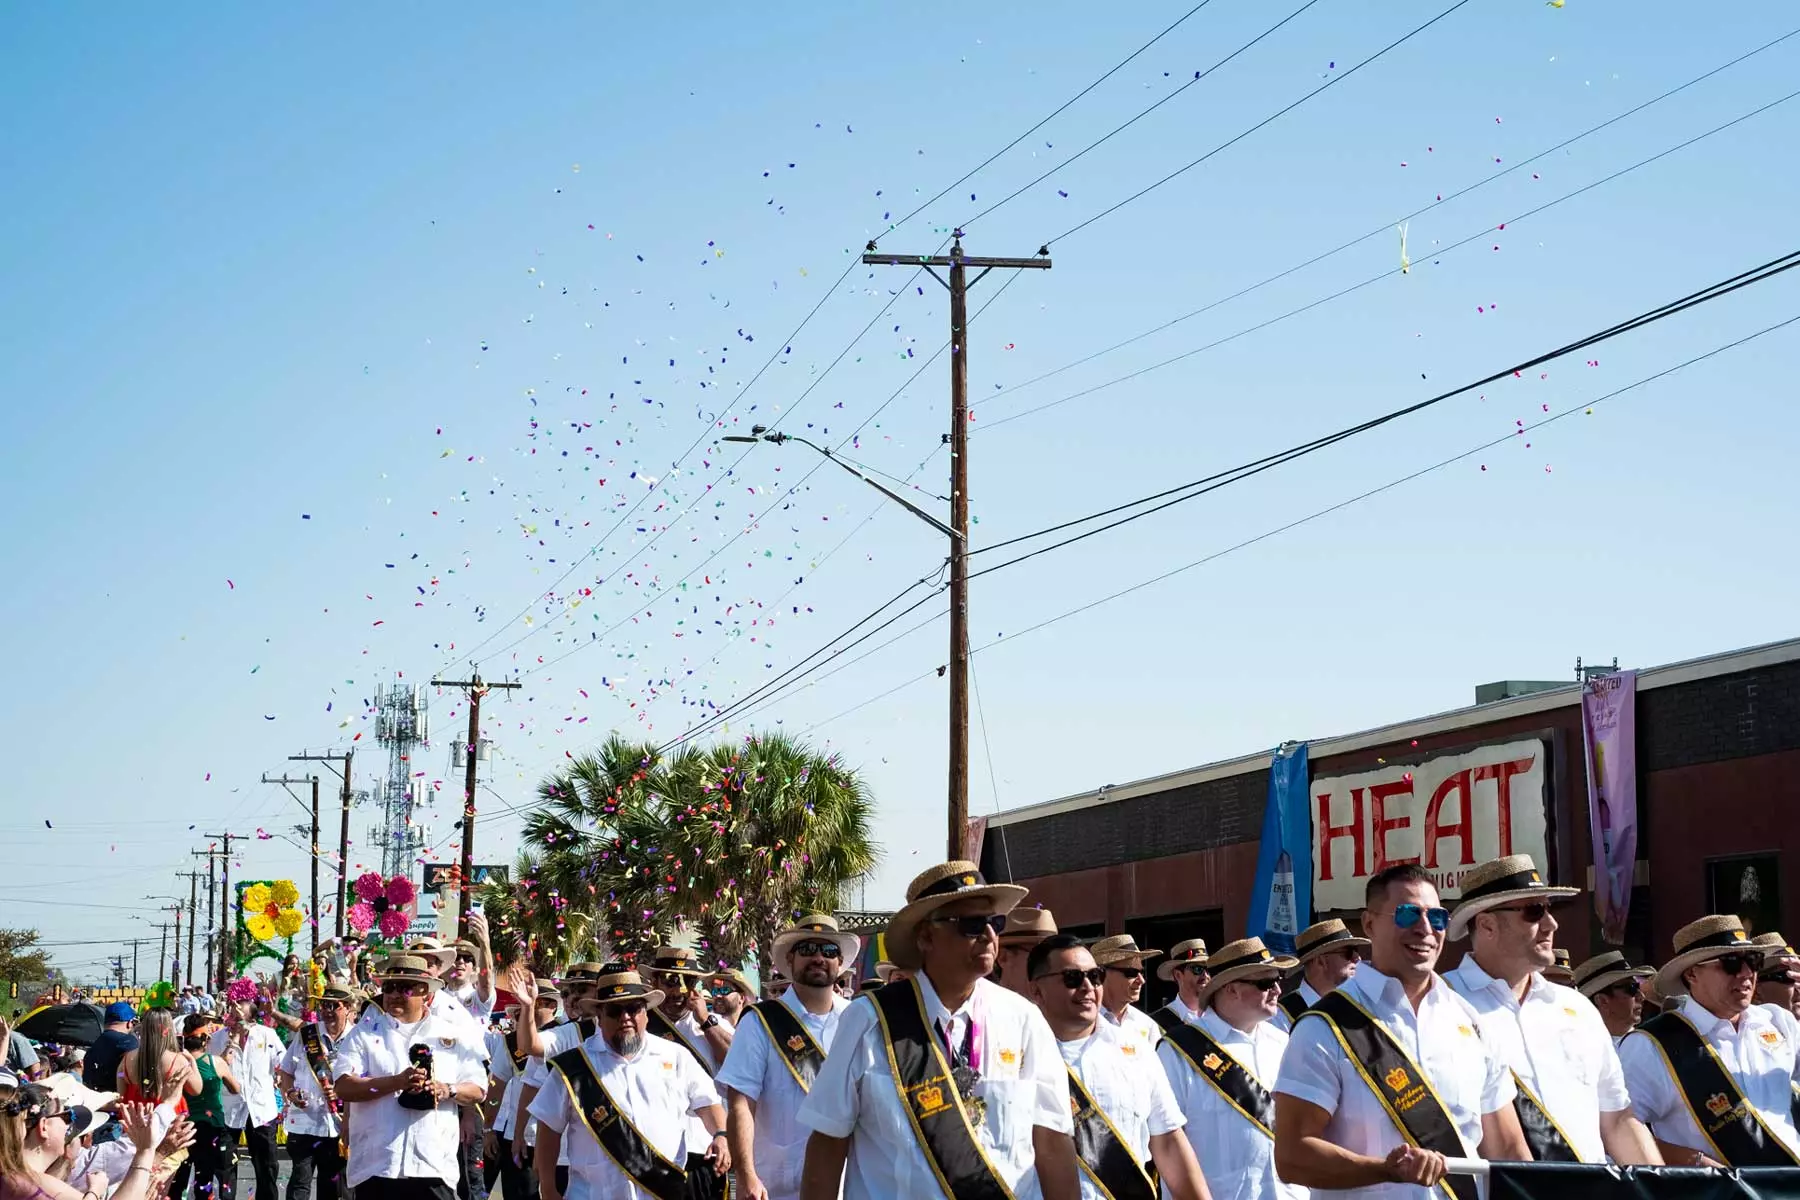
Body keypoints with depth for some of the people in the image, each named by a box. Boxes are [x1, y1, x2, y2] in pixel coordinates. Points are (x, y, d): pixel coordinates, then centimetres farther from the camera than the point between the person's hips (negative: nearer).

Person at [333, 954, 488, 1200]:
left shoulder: (452, 1033, 12)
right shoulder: (364, 1033, 7)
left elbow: (478, 1089, 11)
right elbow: (344, 1087, -5)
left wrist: (447, 1090, -10)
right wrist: (397, 1082, -17)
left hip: (434, 1165, 1)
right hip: (375, 1166, -1)